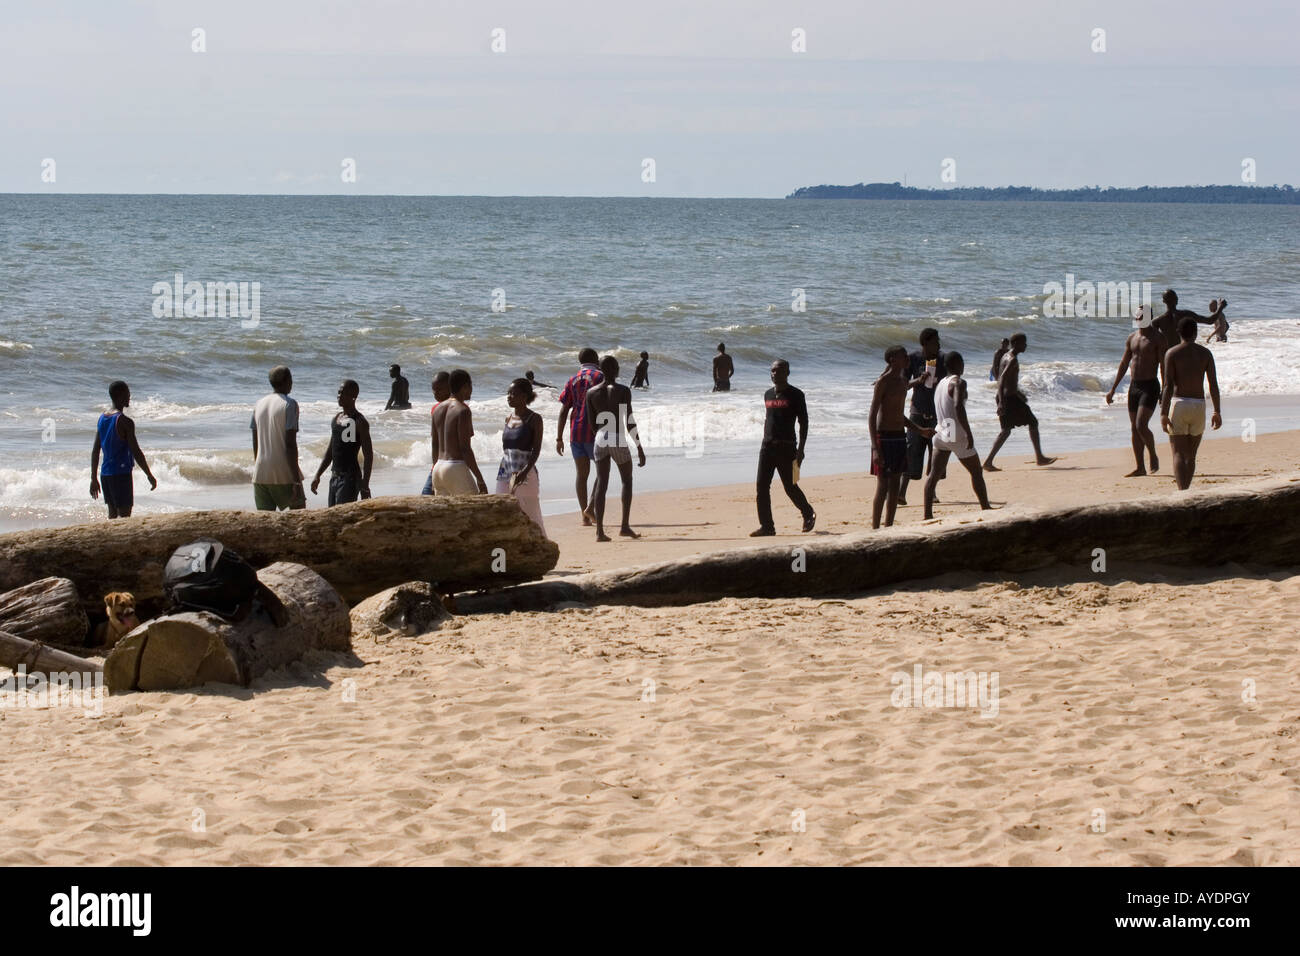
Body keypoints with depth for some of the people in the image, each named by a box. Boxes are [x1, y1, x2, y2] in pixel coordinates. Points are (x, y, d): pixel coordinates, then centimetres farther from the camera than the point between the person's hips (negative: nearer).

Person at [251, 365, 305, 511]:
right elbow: (290, 444, -14)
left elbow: (255, 444, 14)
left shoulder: (259, 404, 10)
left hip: (261, 473, 5)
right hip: (284, 473, -5)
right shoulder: (289, 404, -9)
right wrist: (296, 481, -14)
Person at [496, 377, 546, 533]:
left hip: (525, 475, -6)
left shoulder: (534, 419, -6)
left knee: (530, 516, -2)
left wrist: (525, 472, -25)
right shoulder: (508, 418, 12)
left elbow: (536, 450, -12)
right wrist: (503, 470, 15)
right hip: (505, 474, 6)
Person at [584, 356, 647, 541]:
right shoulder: (622, 391, -8)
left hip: (600, 438, 4)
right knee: (627, 481, 13)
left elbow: (591, 422, 8)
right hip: (618, 440, -4)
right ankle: (625, 526, 6)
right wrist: (639, 448, -6)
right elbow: (629, 422, -10)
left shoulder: (592, 392, 4)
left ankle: (599, 530, -2)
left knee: (601, 484, 6)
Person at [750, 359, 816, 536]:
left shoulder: (795, 395, -4)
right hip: (767, 447, 5)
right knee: (762, 486, -4)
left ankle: (808, 513, 27)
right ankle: (767, 526, -1)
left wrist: (800, 449, -12)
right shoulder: (768, 394, 14)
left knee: (790, 487, 1)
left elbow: (803, 423, -6)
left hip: (786, 447, -5)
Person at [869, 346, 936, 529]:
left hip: (900, 437, 8)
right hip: (885, 437, -8)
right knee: (883, 486, -7)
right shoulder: (883, 382, -12)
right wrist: (875, 449, -22)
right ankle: (875, 529, -3)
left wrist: (920, 429, 18)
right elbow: (872, 416, -15)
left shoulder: (902, 381, 13)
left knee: (895, 485, 10)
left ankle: (888, 527, 16)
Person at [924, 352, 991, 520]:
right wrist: (969, 433, -27)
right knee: (976, 473, 9)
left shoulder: (941, 384, 12)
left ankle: (928, 515, -1)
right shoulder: (958, 383, -13)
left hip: (941, 434, 7)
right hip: (957, 436, -7)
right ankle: (986, 509, 16)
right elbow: (958, 406, -28)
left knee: (934, 475, 4)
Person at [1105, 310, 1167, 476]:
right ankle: (1140, 468, 10)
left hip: (1150, 386, -6)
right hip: (1134, 386, 6)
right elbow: (1124, 364, 17)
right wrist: (1112, 389, 15)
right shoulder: (1132, 337, 13)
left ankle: (1153, 457, 5)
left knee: (1141, 425, -18)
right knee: (1134, 428, 5)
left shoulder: (1157, 338, -5)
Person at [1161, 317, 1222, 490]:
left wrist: (1164, 414, -11)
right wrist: (1217, 412, 8)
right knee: (1191, 456, 14)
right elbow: (1213, 385, 2)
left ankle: (1183, 492, -22)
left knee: (1179, 455, -6)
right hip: (1199, 405, 3)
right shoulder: (1205, 353, 5)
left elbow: (1168, 386, -10)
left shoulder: (1172, 353, -3)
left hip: (1179, 404, -3)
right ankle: (1185, 491, 21)